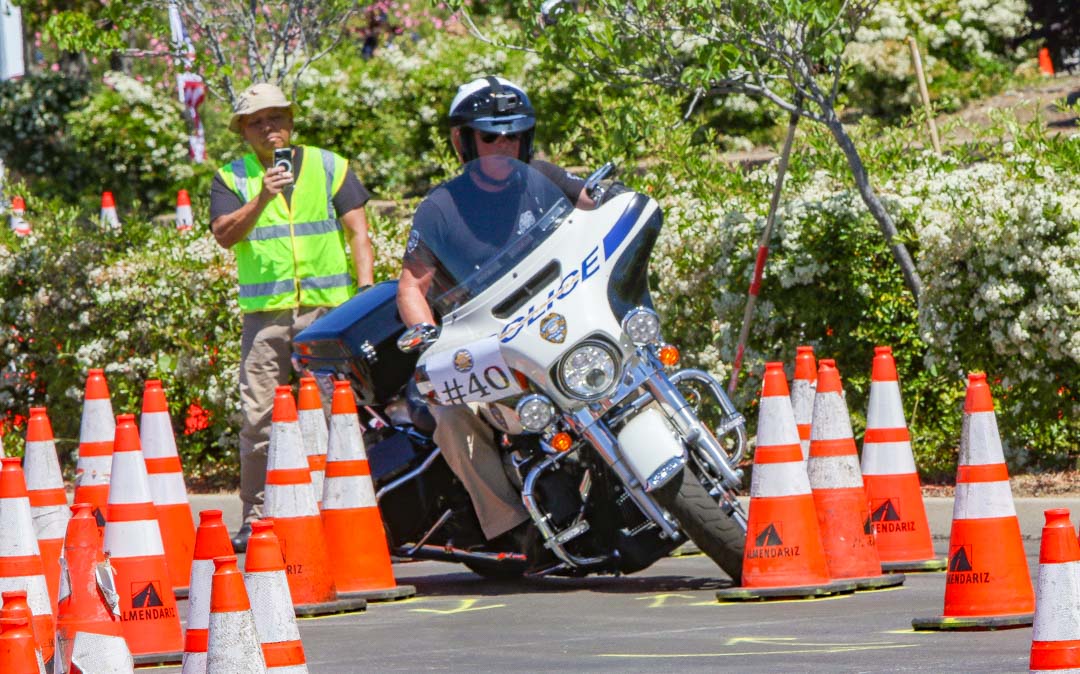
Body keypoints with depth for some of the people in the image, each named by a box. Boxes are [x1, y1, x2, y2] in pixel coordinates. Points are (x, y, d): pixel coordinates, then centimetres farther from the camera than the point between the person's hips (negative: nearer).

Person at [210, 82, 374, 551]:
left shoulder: (329, 166, 13)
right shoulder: (231, 178, 11)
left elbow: (357, 232, 9)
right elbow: (224, 235, -4)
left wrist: (367, 290, -3)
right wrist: (261, 200, -19)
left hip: (329, 306, 0)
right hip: (265, 314, 0)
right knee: (258, 418, -5)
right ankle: (255, 516, 0)